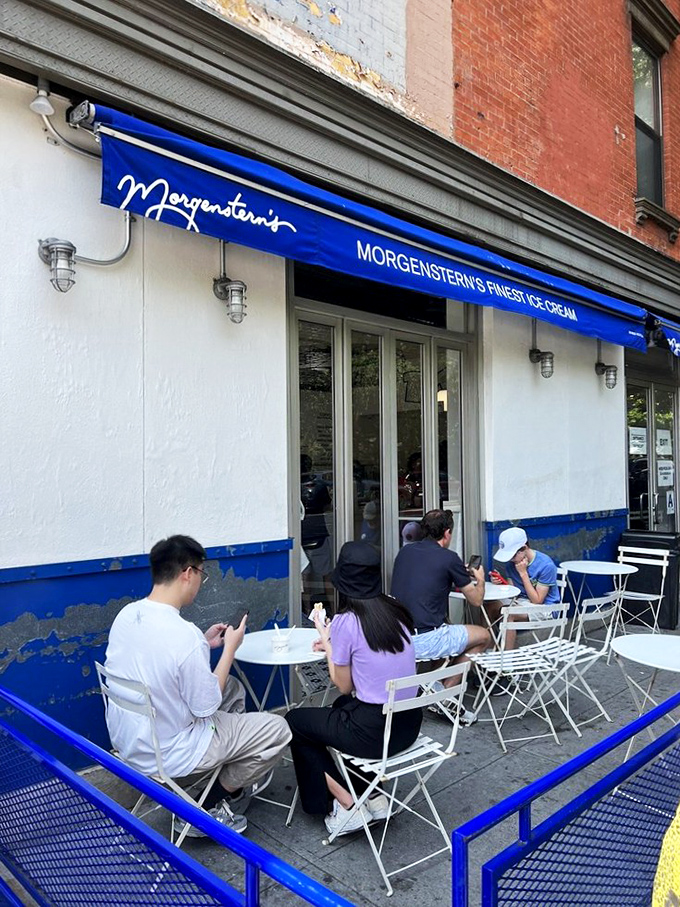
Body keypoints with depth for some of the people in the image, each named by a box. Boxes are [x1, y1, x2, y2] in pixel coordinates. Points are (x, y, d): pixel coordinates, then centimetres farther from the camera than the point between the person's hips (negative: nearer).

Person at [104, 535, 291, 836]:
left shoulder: (126, 614, -7)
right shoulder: (184, 634, -32)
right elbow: (206, 706, -20)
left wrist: (204, 642, 7)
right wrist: (230, 647, -10)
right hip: (164, 756, -8)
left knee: (233, 688, 22)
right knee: (278, 730, 0)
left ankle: (237, 784, 32)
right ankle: (211, 809, 13)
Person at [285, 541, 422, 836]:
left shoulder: (345, 621, -17)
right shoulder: (396, 610, 1)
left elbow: (344, 685, -5)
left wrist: (326, 641, 6)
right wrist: (333, 644, 16)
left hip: (373, 732, -7)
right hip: (409, 724, 7)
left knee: (294, 721, 16)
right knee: (342, 707, 34)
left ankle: (344, 804, 13)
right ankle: (373, 796, 27)